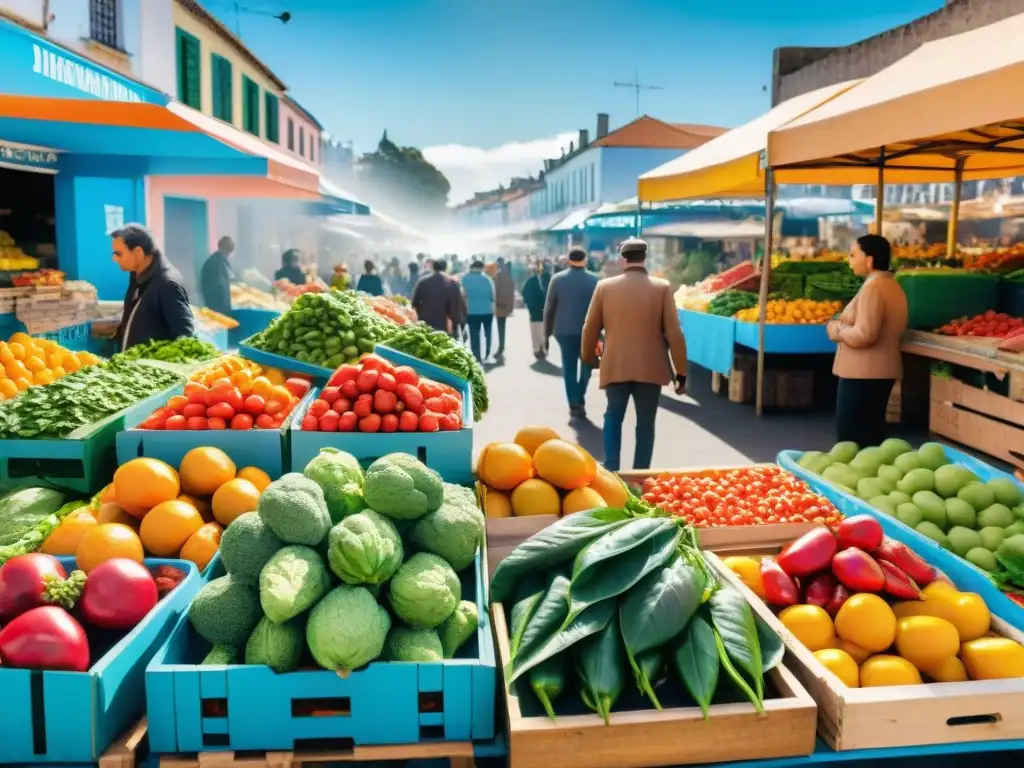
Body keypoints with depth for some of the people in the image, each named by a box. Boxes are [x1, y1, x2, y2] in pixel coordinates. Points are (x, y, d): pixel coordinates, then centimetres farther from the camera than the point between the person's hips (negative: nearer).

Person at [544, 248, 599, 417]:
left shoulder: (557, 279, -2)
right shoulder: (594, 280, -3)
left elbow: (549, 307, 0)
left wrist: (547, 331, 7)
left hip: (564, 330, 1)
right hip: (588, 330, 0)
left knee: (569, 367, 6)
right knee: (586, 365, 16)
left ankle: (574, 404, 0)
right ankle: (580, 400, 10)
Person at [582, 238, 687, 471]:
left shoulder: (605, 286, -2)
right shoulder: (662, 287, -5)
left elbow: (590, 328, 6)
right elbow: (674, 333, -6)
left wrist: (588, 357, 24)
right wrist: (681, 372, 2)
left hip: (615, 367, 1)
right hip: (651, 369, -1)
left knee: (613, 417, 16)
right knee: (645, 424, 10)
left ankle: (610, 471, 4)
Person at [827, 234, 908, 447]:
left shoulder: (873, 287, -18)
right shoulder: (892, 286, 12)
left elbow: (863, 335, -25)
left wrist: (836, 330, -8)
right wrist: (845, 326, 12)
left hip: (863, 372, -10)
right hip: (882, 369, 10)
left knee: (851, 434, -3)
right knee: (871, 431, 15)